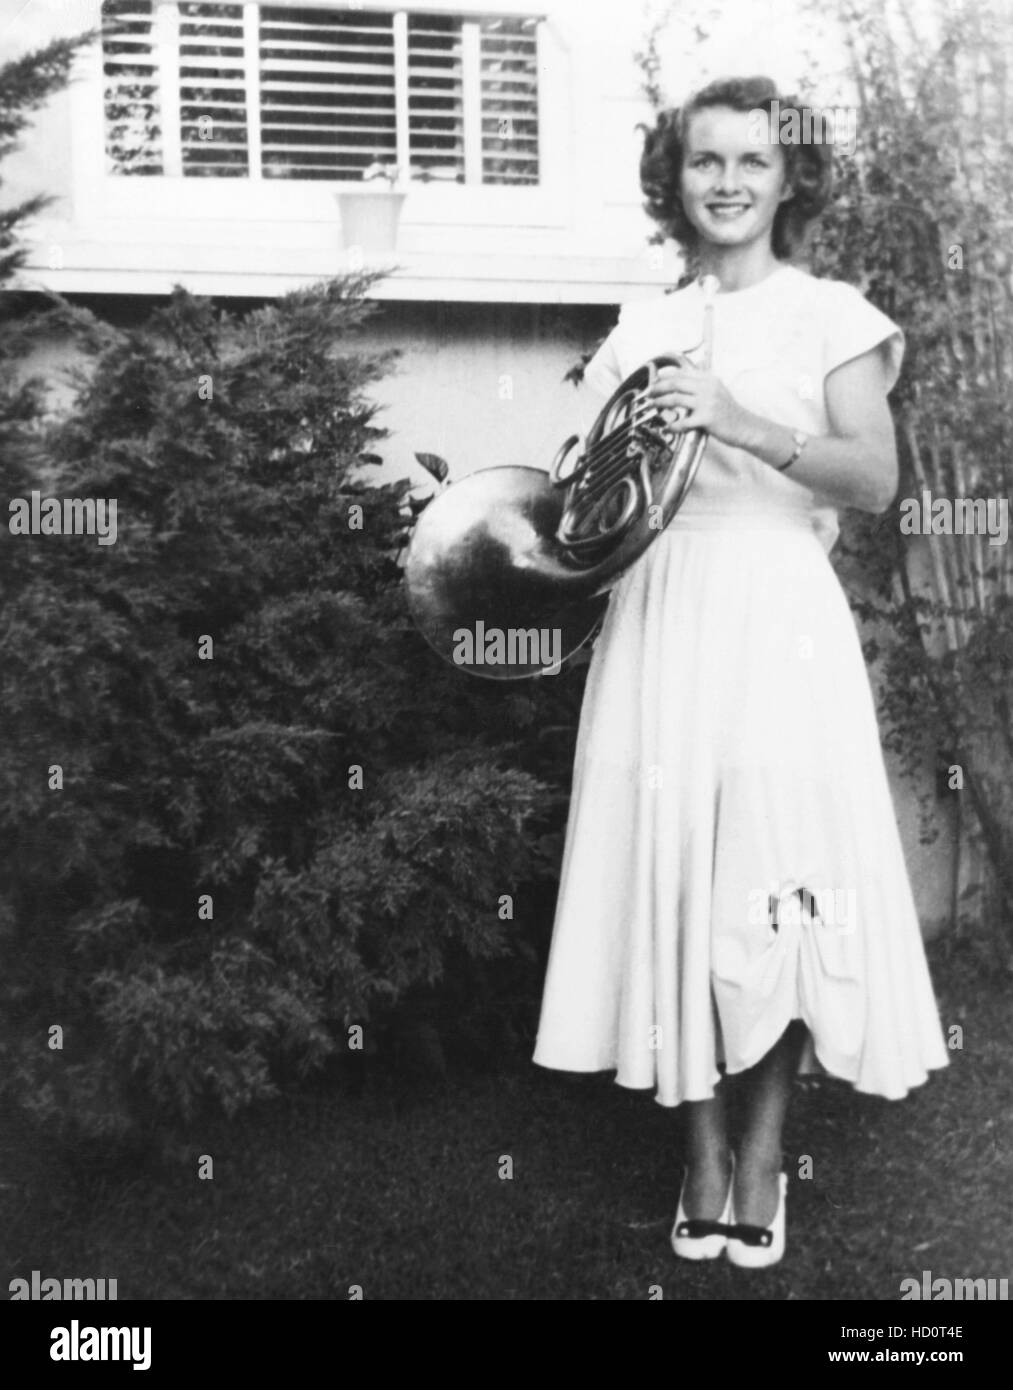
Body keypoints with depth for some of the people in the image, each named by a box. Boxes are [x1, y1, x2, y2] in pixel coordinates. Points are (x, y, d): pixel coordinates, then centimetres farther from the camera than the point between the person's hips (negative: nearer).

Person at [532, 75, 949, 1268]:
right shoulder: (641, 328, 16)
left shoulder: (828, 313, 7)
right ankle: (701, 1156, 13)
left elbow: (875, 478, -7)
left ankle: (761, 1154, 12)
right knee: (672, 882, -1)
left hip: (776, 621, -2)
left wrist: (737, 421, -18)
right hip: (656, 621, 3)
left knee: (776, 889, -6)